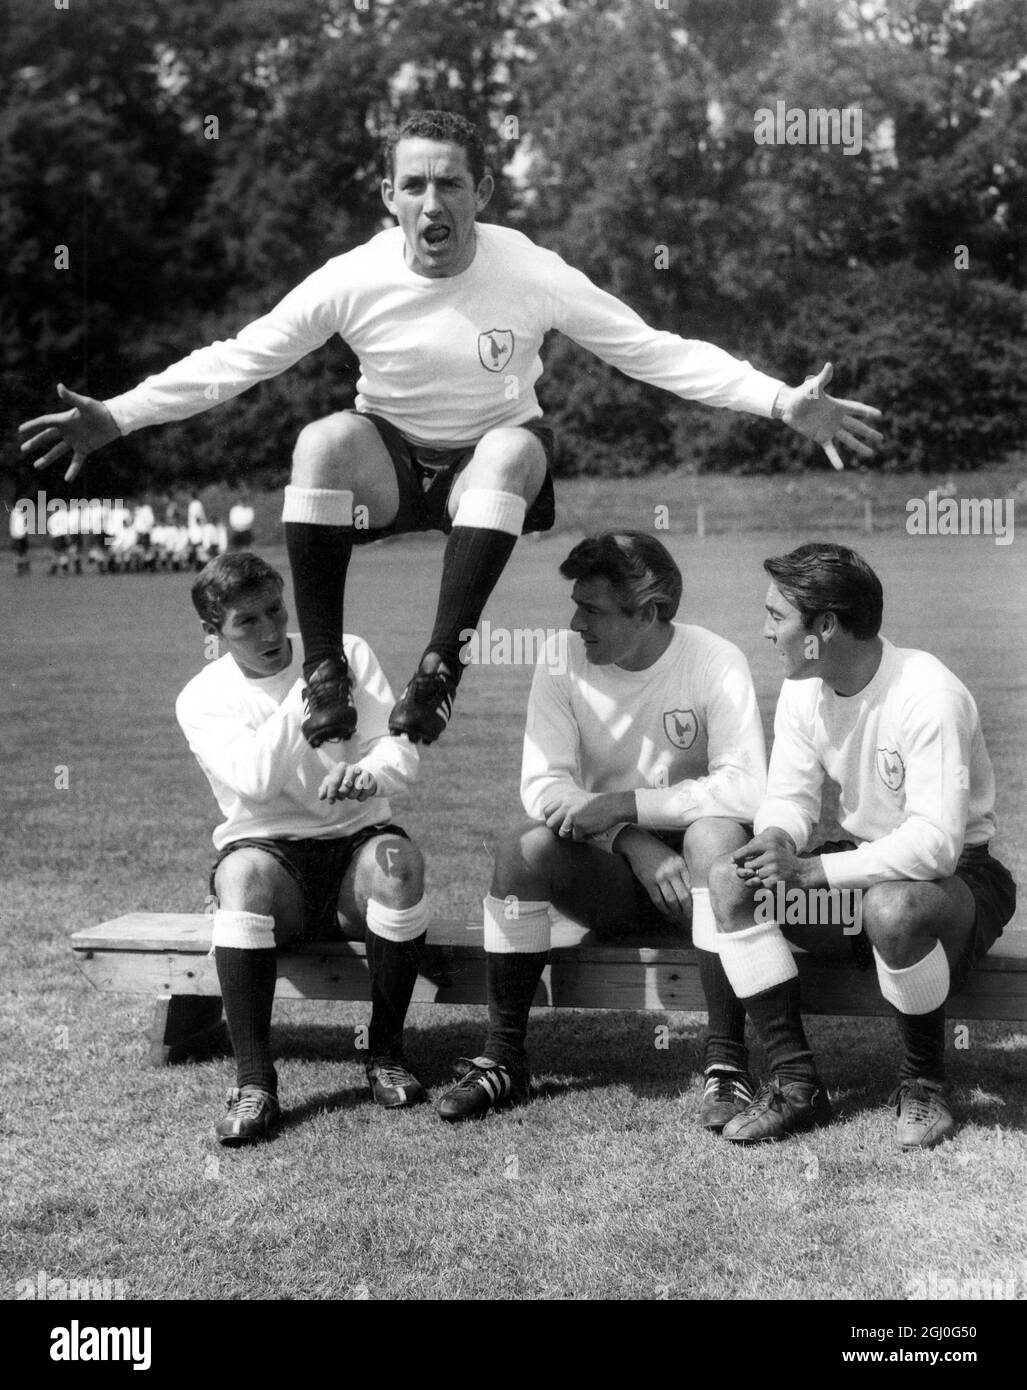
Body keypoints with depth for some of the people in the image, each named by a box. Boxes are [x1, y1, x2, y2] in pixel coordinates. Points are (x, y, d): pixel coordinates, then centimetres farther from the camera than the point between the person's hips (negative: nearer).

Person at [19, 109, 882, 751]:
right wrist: (117, 417, -19)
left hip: (496, 462, 0)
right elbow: (236, 358, -10)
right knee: (323, 438, -32)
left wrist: (783, 403, -22)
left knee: (515, 446, -36)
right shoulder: (353, 279, -14)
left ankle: (439, 670, -33)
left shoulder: (533, 275, -16)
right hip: (388, 459, 1)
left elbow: (657, 352, -13)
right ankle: (324, 669, -25)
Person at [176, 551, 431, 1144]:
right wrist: (306, 689, -18)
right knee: (244, 873, -37)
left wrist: (370, 773, -28)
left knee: (399, 860, -34)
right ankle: (254, 1081, -31)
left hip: (356, 839, 1)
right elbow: (256, 780, -17)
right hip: (268, 847, -1)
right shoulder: (202, 698, 0)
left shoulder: (349, 654, 5)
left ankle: (387, 1052, -16)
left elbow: (401, 751, -4)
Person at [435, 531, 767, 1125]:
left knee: (717, 833, -35)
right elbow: (543, 786, -10)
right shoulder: (564, 661, -4)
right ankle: (504, 1057, -14)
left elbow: (748, 789, -22)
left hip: (687, 862, -2)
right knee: (522, 848, -26)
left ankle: (728, 1060, -28)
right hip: (608, 864, 2)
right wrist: (634, 844, -24)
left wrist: (625, 804, -26)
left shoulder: (715, 663, -13)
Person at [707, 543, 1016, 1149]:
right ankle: (797, 1082, -12)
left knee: (892, 908, -40)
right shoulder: (803, 690, -2)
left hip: (957, 873, -7)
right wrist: (776, 841, -25)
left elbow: (935, 843, -32)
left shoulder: (928, 695, -26)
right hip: (862, 865, 7)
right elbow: (789, 799, 0)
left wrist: (810, 870, -35)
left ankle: (925, 1079, -11)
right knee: (730, 879, -15)